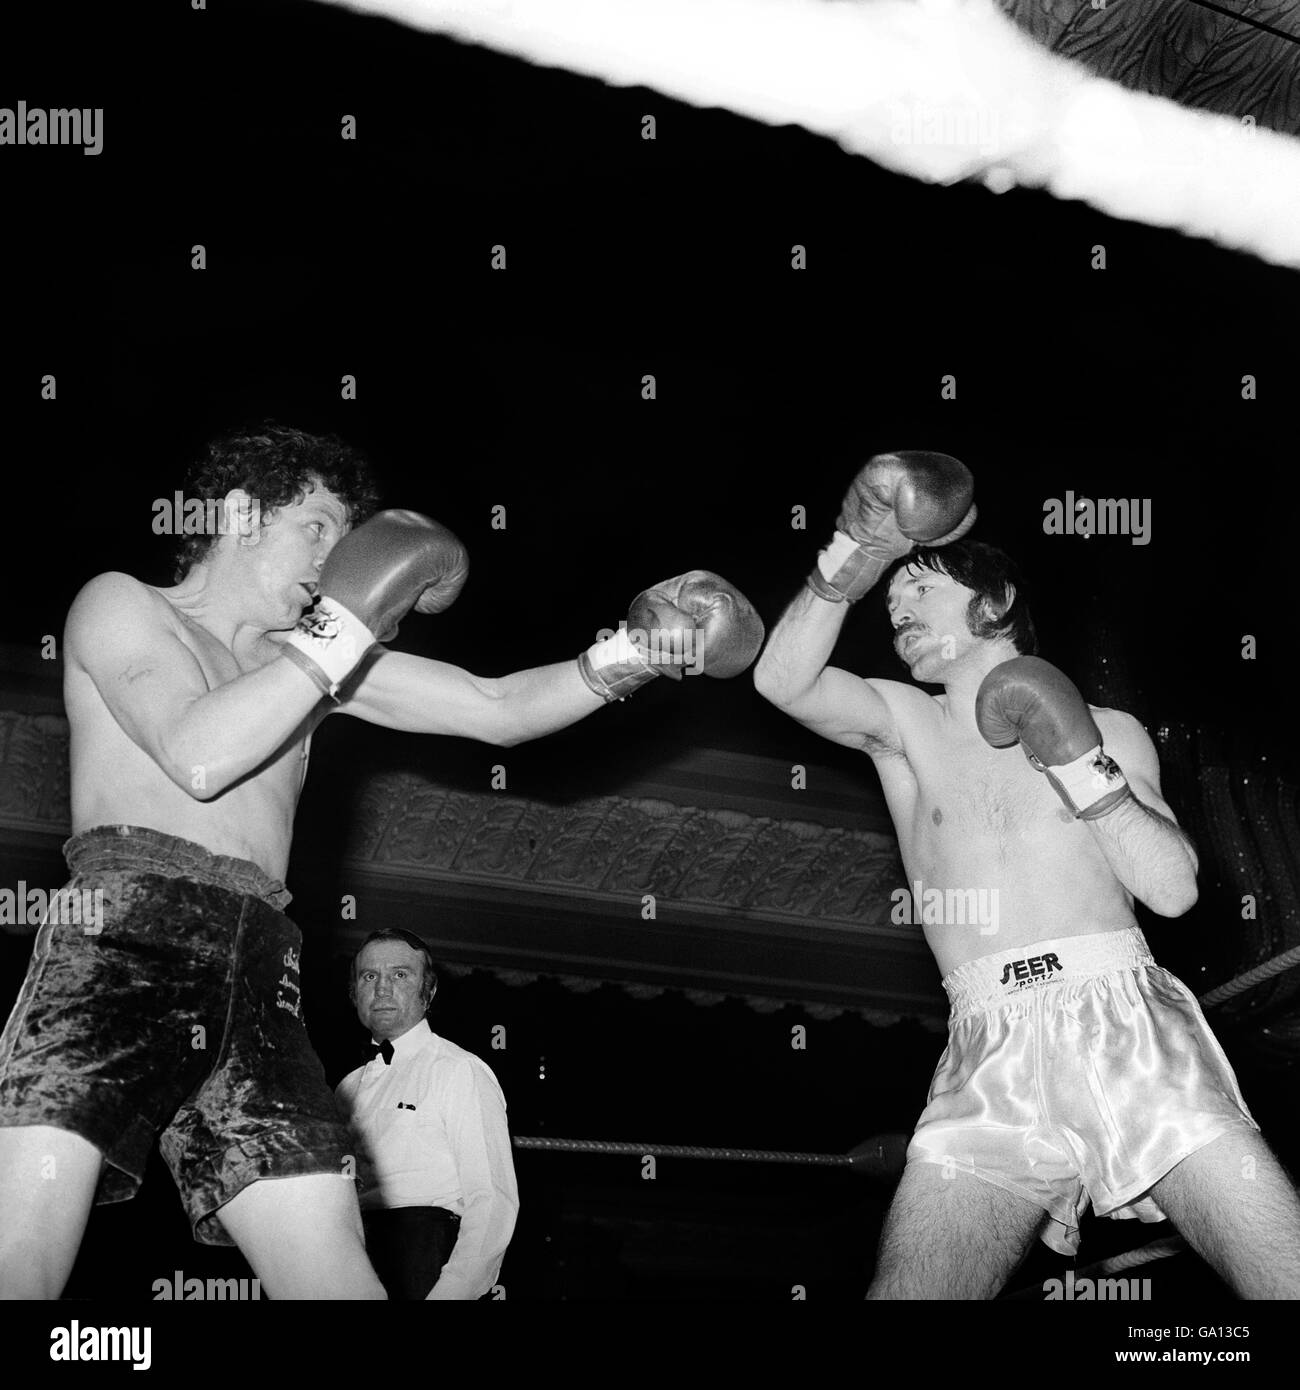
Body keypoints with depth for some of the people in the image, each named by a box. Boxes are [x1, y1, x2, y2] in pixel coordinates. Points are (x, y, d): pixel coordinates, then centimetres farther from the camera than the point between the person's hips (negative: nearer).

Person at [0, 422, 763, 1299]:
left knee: (336, 1274, -5)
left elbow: (498, 711, 23)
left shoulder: (309, 657, 29)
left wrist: (621, 659, 6)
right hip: (122, 930, -5)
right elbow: (198, 756, -6)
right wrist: (349, 622, 0)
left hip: (258, 968, 6)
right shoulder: (120, 604, 13)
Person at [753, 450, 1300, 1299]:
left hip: (1127, 1020, 0)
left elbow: (1175, 889, 6)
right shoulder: (900, 722, 17)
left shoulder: (1111, 730, 17)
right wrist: (854, 555, -15)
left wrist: (1080, 765, -3)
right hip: (991, 1057, 0)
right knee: (908, 1290, -20)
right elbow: (784, 680, -2)